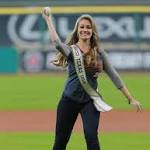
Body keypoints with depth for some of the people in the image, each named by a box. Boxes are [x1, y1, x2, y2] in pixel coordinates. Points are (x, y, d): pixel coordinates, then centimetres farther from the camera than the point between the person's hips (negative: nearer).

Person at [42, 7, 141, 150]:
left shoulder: (99, 52, 3)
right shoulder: (71, 50, -5)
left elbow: (114, 75, 3)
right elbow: (57, 43, -28)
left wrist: (130, 98, 1)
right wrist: (48, 19, -27)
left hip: (90, 101, 0)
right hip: (69, 100, 0)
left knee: (91, 136, -17)